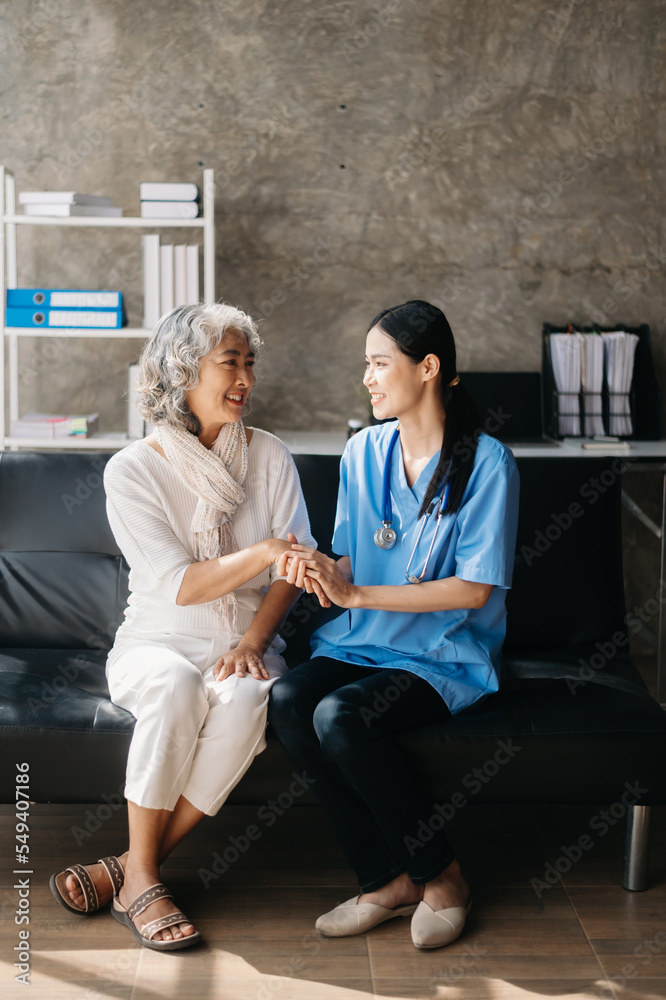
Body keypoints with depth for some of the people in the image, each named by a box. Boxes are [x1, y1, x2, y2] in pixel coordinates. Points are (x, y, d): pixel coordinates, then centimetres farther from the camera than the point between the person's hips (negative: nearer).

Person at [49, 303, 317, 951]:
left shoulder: (269, 456, 3)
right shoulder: (132, 470, -7)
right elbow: (178, 585, -15)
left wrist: (252, 640, -16)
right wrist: (263, 552, -30)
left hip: (245, 643, 2)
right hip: (158, 643, -2)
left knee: (247, 697, -33)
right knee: (176, 686, -37)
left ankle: (129, 871, -22)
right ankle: (141, 880, -23)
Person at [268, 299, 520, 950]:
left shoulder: (486, 463, -9)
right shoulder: (363, 451, 8)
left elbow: (475, 588, -14)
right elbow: (350, 565, 12)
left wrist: (355, 593, -19)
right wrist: (318, 572, -14)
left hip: (446, 655, -5)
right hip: (363, 642, 5)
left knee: (339, 716, -30)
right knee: (287, 700, -25)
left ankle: (440, 877, -9)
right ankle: (385, 880, -12)